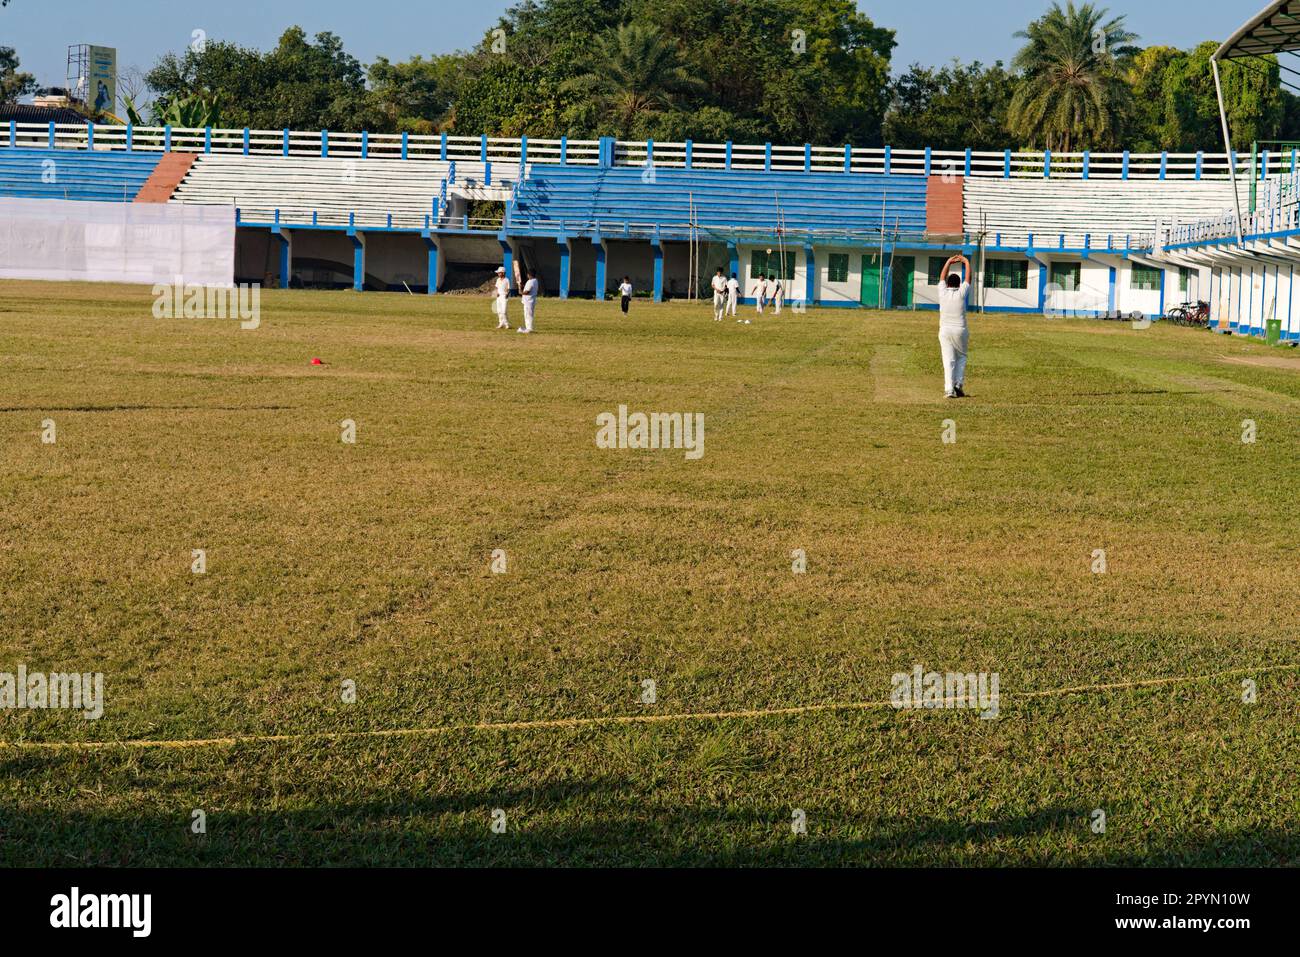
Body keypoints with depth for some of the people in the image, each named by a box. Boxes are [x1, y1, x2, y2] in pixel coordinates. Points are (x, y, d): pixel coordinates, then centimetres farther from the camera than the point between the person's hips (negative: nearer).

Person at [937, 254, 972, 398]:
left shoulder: (943, 292, -1)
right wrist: (967, 262, 23)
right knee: (961, 357, 15)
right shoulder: (961, 293, -5)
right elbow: (968, 278, 8)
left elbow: (942, 277, 15)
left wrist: (949, 262, 27)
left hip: (945, 330, 1)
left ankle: (949, 389, -11)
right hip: (960, 330, -1)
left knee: (948, 360, -1)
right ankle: (958, 385, 4)